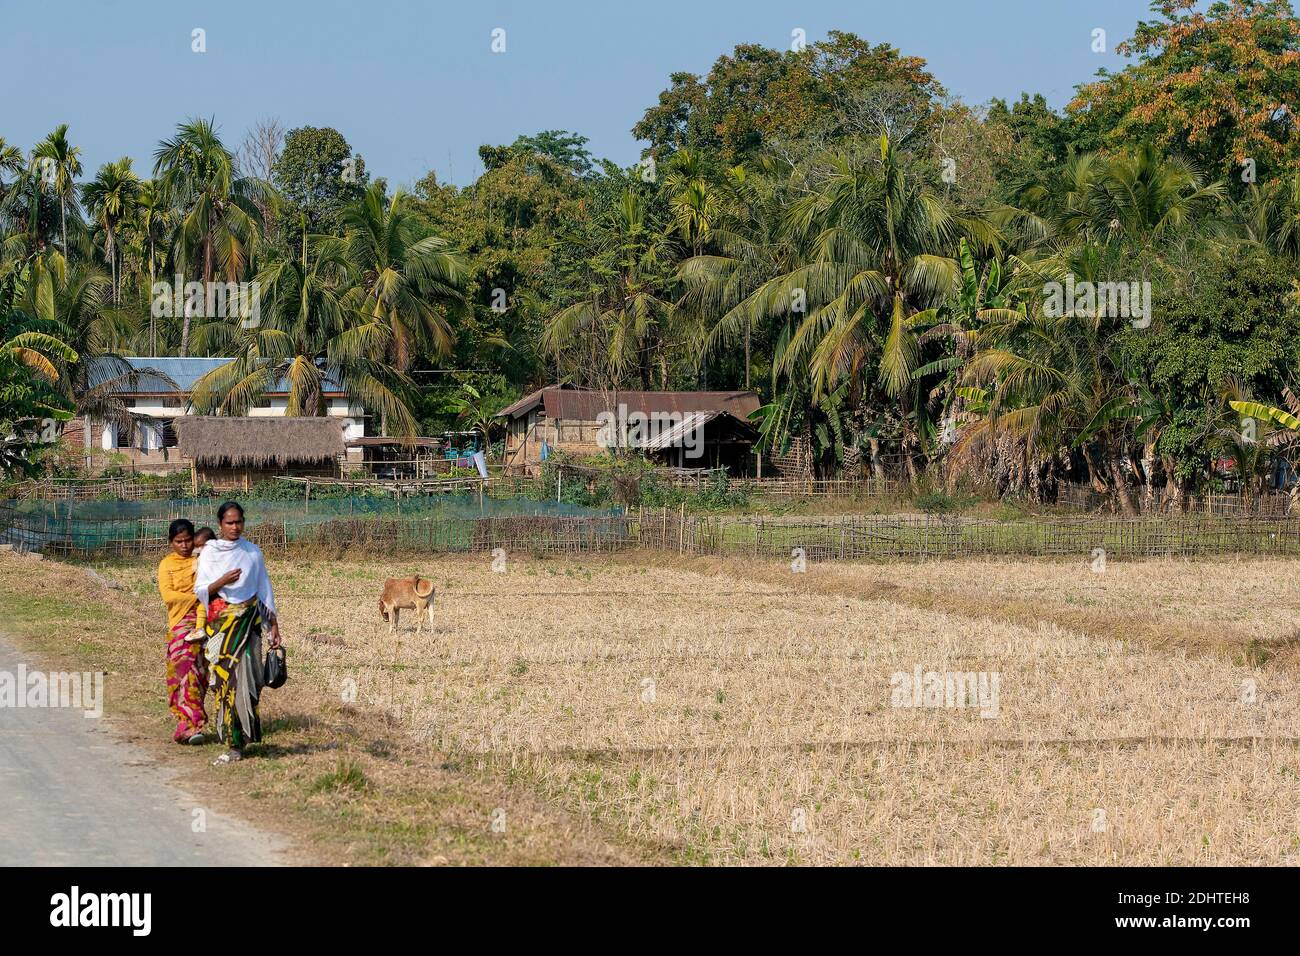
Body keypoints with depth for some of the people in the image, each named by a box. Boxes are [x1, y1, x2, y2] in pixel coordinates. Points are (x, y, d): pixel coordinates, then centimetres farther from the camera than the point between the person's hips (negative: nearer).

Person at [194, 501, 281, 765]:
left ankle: (242, 735, -2)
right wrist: (221, 582, -18)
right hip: (221, 622, 0)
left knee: (245, 677, -9)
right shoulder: (210, 552, 4)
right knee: (225, 677, -4)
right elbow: (200, 591, 1)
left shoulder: (252, 552, 7)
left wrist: (274, 625, 8)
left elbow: (264, 589, 11)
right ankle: (234, 743, 3)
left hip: (248, 622, 0)